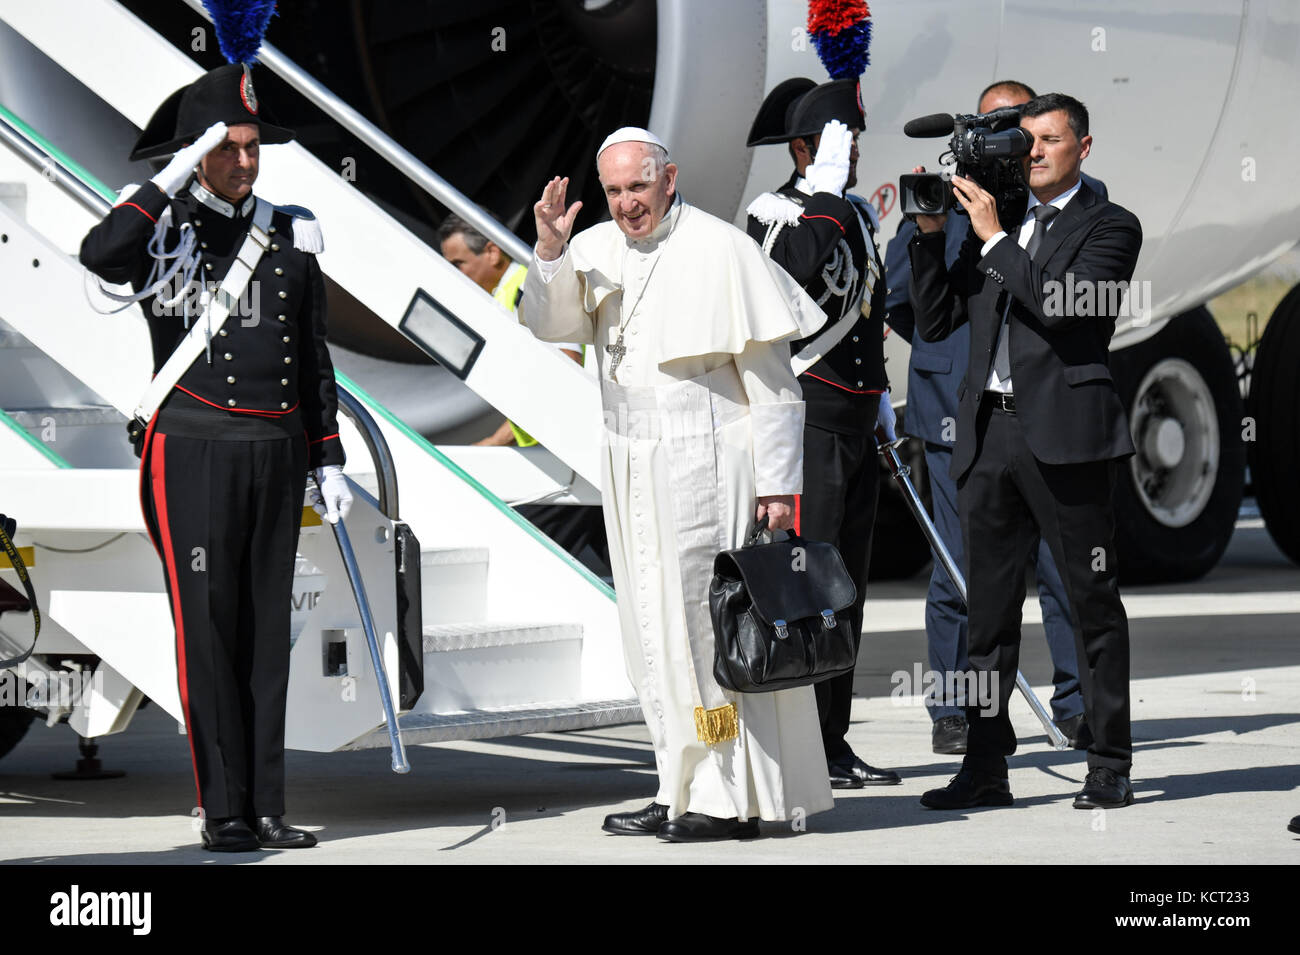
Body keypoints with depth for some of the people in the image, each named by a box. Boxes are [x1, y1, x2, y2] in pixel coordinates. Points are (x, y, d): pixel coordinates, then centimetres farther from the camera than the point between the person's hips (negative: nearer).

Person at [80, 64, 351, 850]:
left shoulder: (292, 234, 12)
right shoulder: (161, 228, -1)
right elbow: (99, 256, -26)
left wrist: (329, 460, 13)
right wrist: (175, 177, -21)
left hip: (277, 458, 4)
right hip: (195, 453, -4)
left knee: (268, 632, 6)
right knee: (208, 631, -5)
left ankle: (267, 808, 10)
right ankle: (225, 810, 0)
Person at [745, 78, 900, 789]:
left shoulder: (857, 216, 17)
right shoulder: (776, 213, -8)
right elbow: (792, 273, -29)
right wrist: (826, 193, -25)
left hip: (856, 427, 8)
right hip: (805, 421, -8)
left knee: (846, 583, 10)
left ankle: (833, 739, 15)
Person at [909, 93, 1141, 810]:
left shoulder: (1109, 227, 1)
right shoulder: (994, 220, 17)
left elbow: (1061, 304, -15)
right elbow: (934, 322, 14)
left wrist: (994, 238, -12)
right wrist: (930, 234, 4)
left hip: (1064, 431, -6)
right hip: (988, 429, 6)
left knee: (1091, 601, 0)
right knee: (988, 606, 8)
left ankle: (1110, 767, 5)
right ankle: (985, 766, 12)